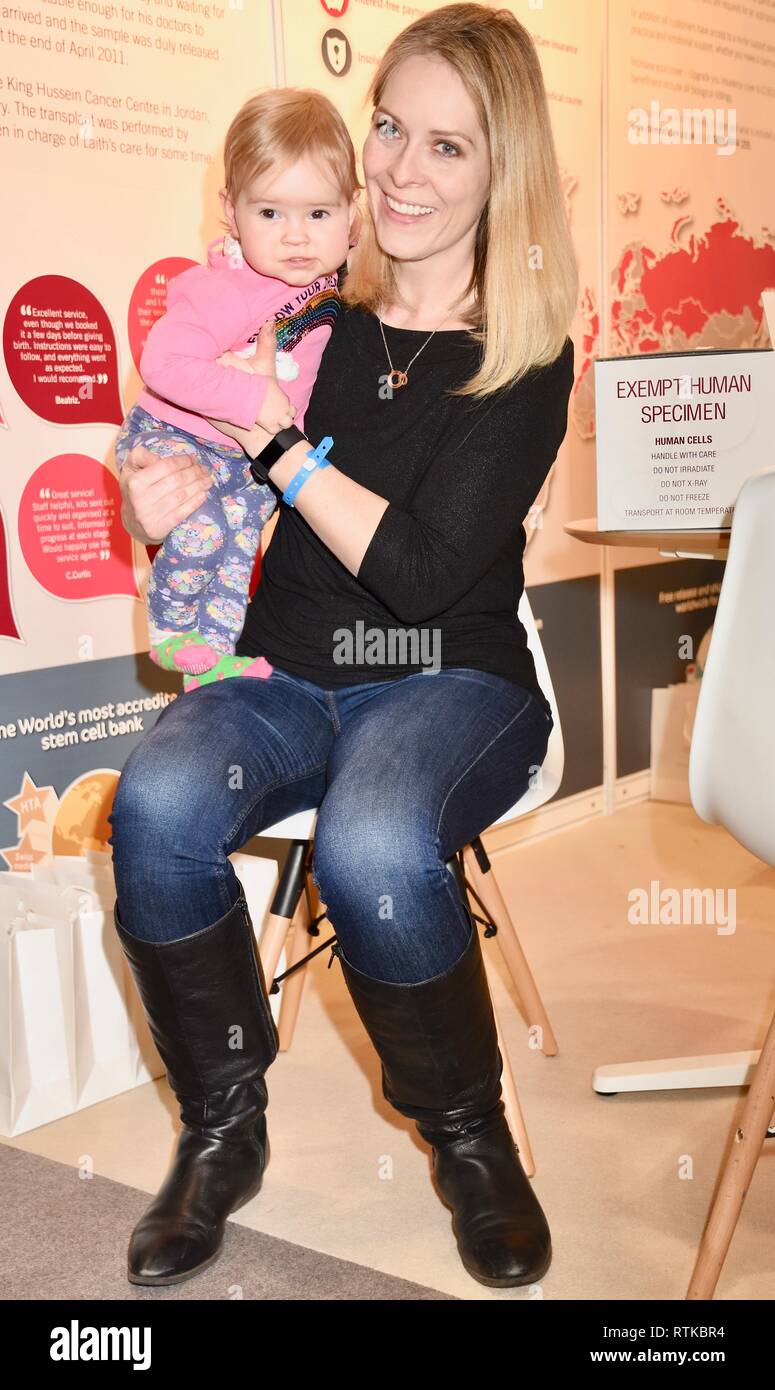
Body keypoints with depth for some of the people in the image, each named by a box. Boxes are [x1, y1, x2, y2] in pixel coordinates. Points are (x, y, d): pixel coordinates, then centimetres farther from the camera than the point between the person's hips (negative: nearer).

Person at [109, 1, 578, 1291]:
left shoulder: (525, 358, -4)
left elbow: (421, 572, -15)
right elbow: (174, 496, 12)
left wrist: (279, 436, -17)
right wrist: (153, 511, -11)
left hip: (454, 682, -2)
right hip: (282, 671, 3)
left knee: (372, 849, -35)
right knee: (156, 807, -29)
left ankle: (469, 1136, -4)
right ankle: (225, 1126, -5)